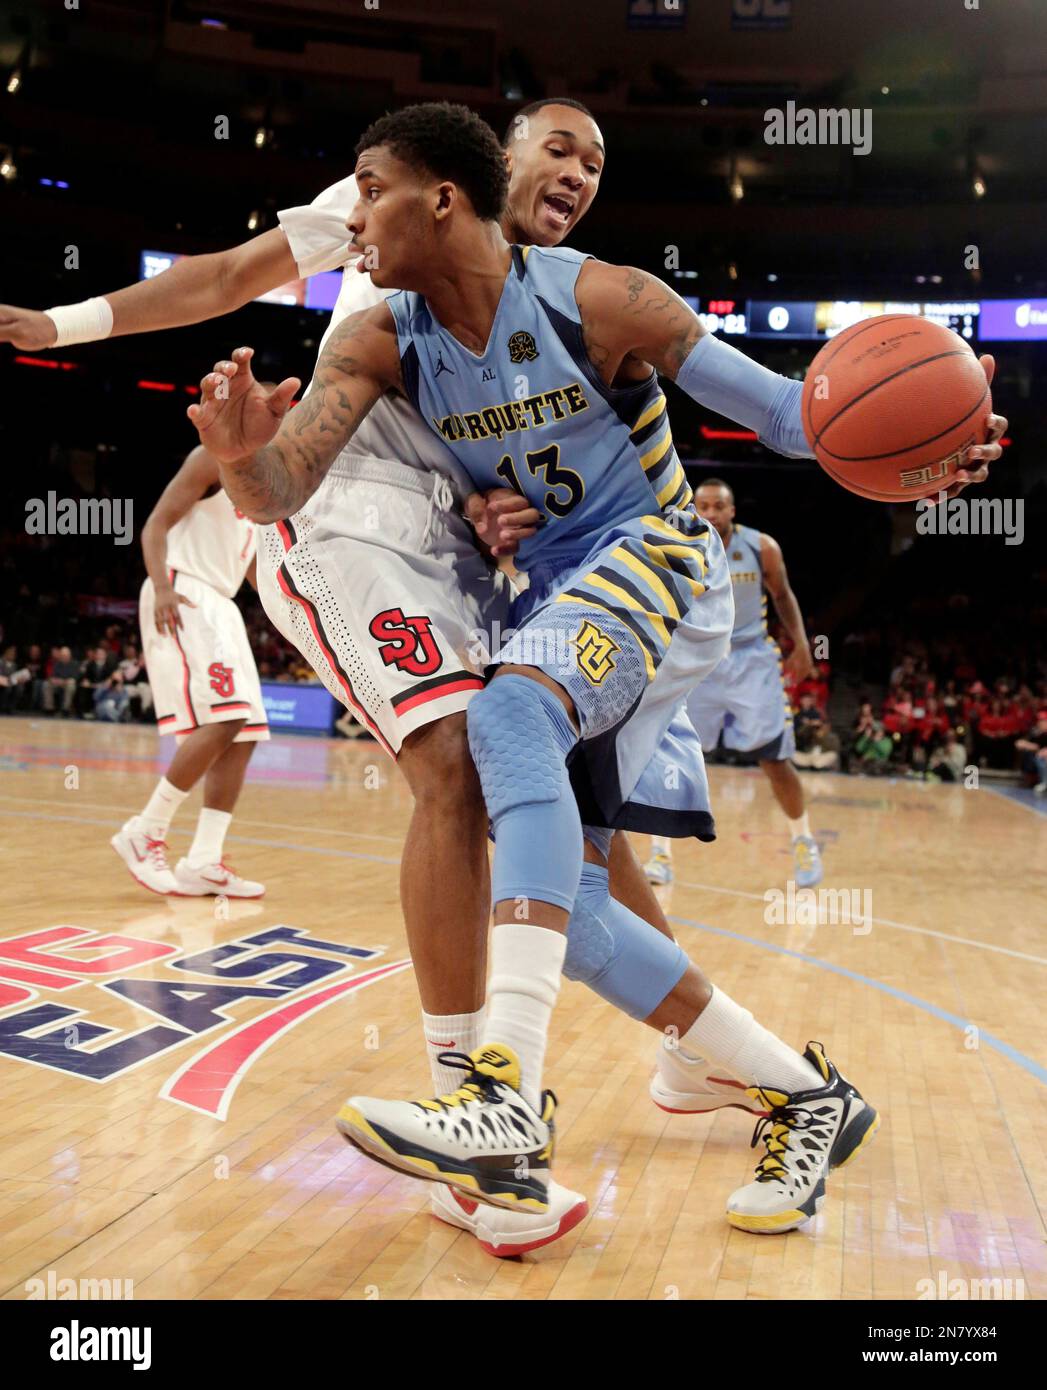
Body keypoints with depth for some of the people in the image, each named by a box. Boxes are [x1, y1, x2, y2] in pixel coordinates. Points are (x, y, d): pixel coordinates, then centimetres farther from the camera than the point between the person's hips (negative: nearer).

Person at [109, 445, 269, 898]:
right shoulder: (215, 458, -4)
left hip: (218, 605, 10)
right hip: (183, 597, -10)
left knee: (243, 735, 1)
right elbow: (155, 526, -12)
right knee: (221, 721, -20)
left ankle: (202, 863, 1)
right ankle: (145, 833, -8)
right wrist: (162, 586, -28)